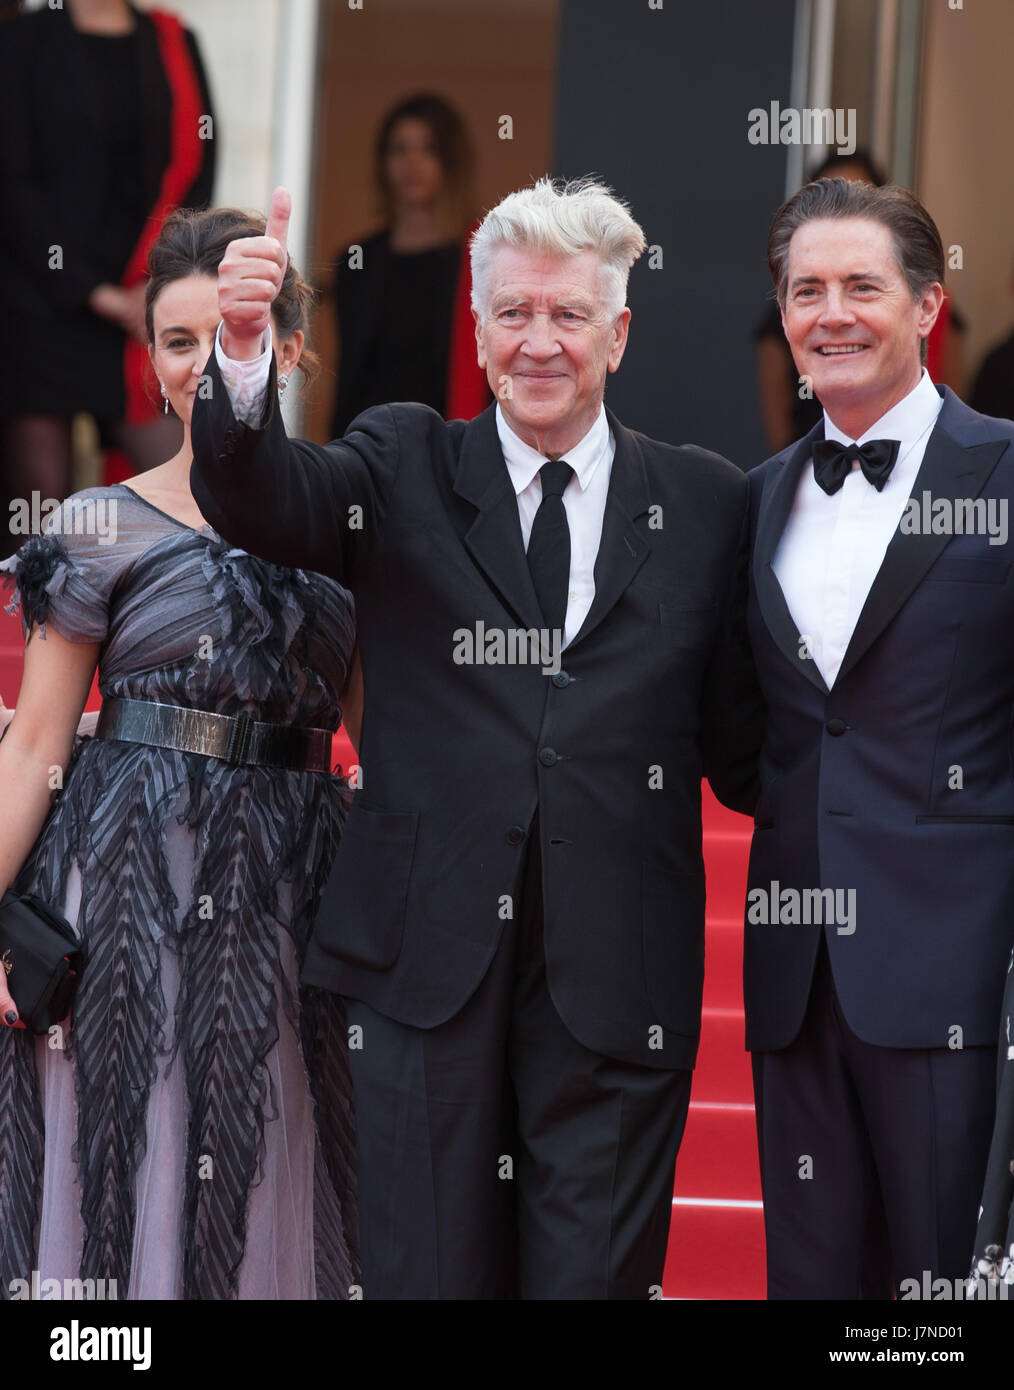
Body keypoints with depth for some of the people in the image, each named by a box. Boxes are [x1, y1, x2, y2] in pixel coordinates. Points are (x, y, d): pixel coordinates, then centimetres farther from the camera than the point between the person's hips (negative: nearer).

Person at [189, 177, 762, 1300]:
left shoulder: (705, 504, 8)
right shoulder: (405, 472, 7)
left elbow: (739, 744, 10)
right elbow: (260, 502, -13)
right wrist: (244, 361, -31)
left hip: (615, 982, 0)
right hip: (428, 953, 0)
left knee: (592, 1273, 5)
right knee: (426, 1271, 5)